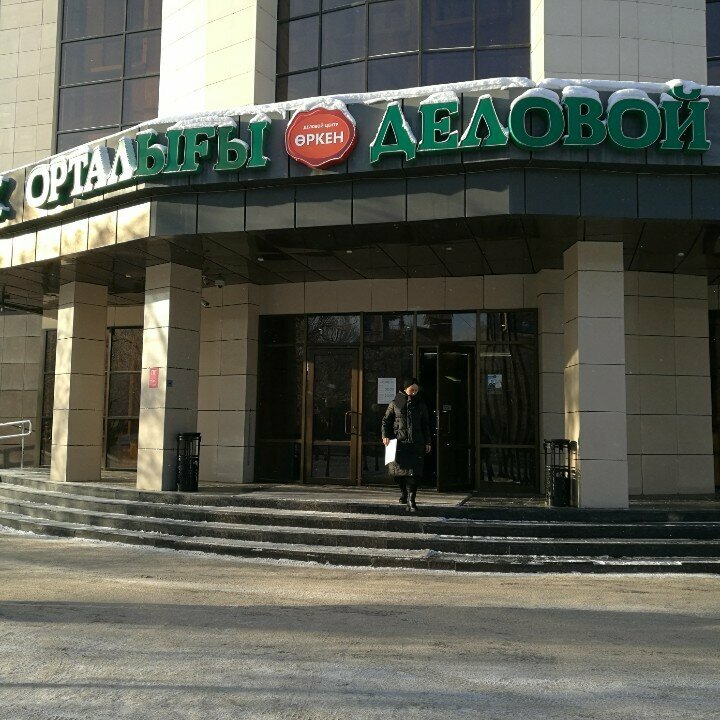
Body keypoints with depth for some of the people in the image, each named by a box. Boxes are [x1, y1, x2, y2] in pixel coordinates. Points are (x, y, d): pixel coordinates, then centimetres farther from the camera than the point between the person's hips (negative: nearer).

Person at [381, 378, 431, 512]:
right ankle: (404, 491, 34)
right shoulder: (395, 403, 4)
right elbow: (386, 420, 8)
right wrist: (385, 435, -6)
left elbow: (425, 424, 15)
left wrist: (427, 442, 11)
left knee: (413, 472, -9)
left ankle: (411, 500, -7)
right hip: (399, 442, 0)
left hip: (416, 443, 1)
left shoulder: (421, 404, 10)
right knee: (398, 471, 4)